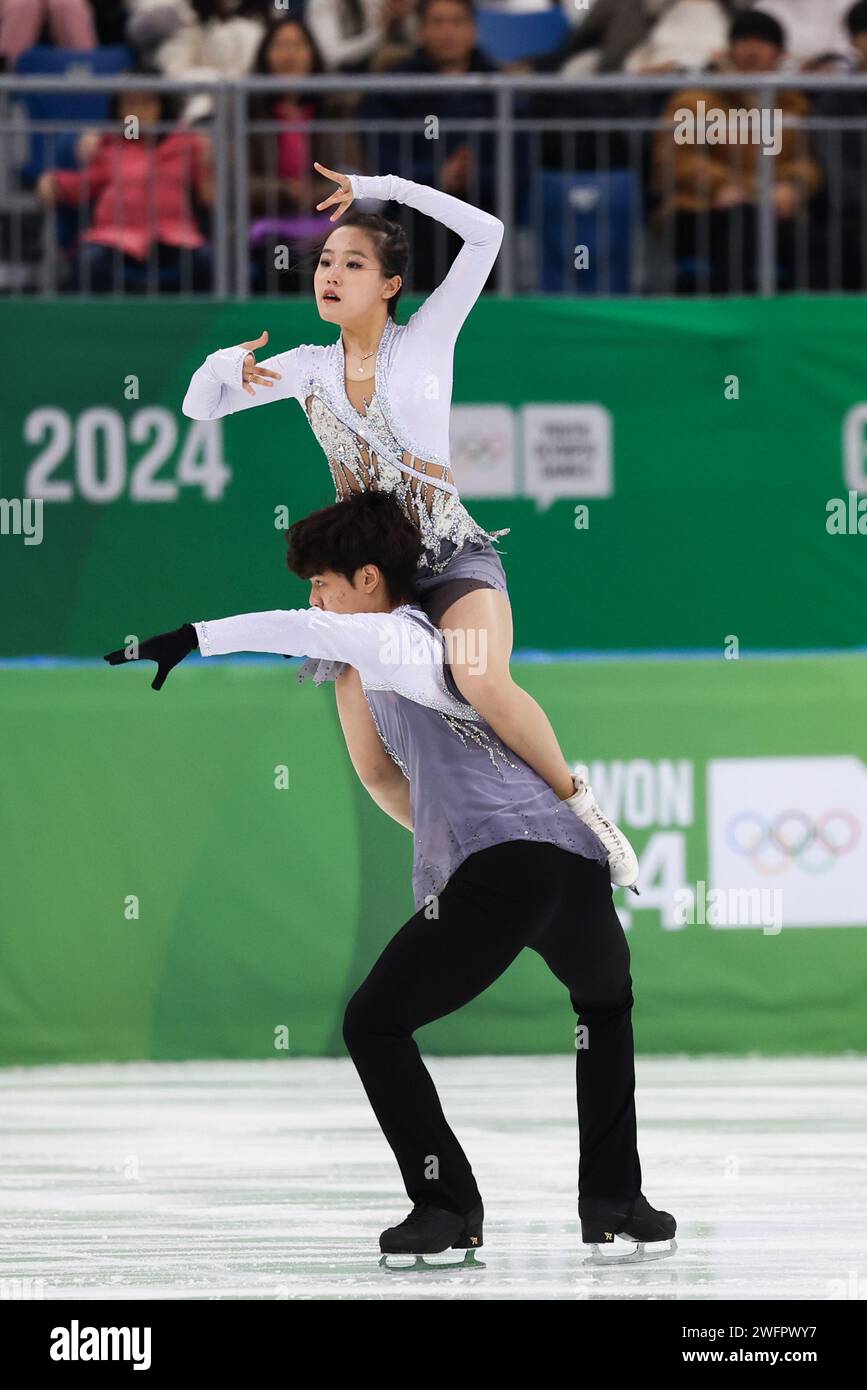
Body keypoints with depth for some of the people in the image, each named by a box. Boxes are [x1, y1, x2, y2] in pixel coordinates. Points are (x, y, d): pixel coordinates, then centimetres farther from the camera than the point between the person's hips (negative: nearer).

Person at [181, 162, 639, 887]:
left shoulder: (426, 338, -4)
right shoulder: (310, 366, 7)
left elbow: (486, 233, -14)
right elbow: (199, 407, 12)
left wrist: (382, 188, -15)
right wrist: (225, 364, -10)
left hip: (454, 556, -5)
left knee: (486, 687, -35)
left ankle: (579, 803, -15)